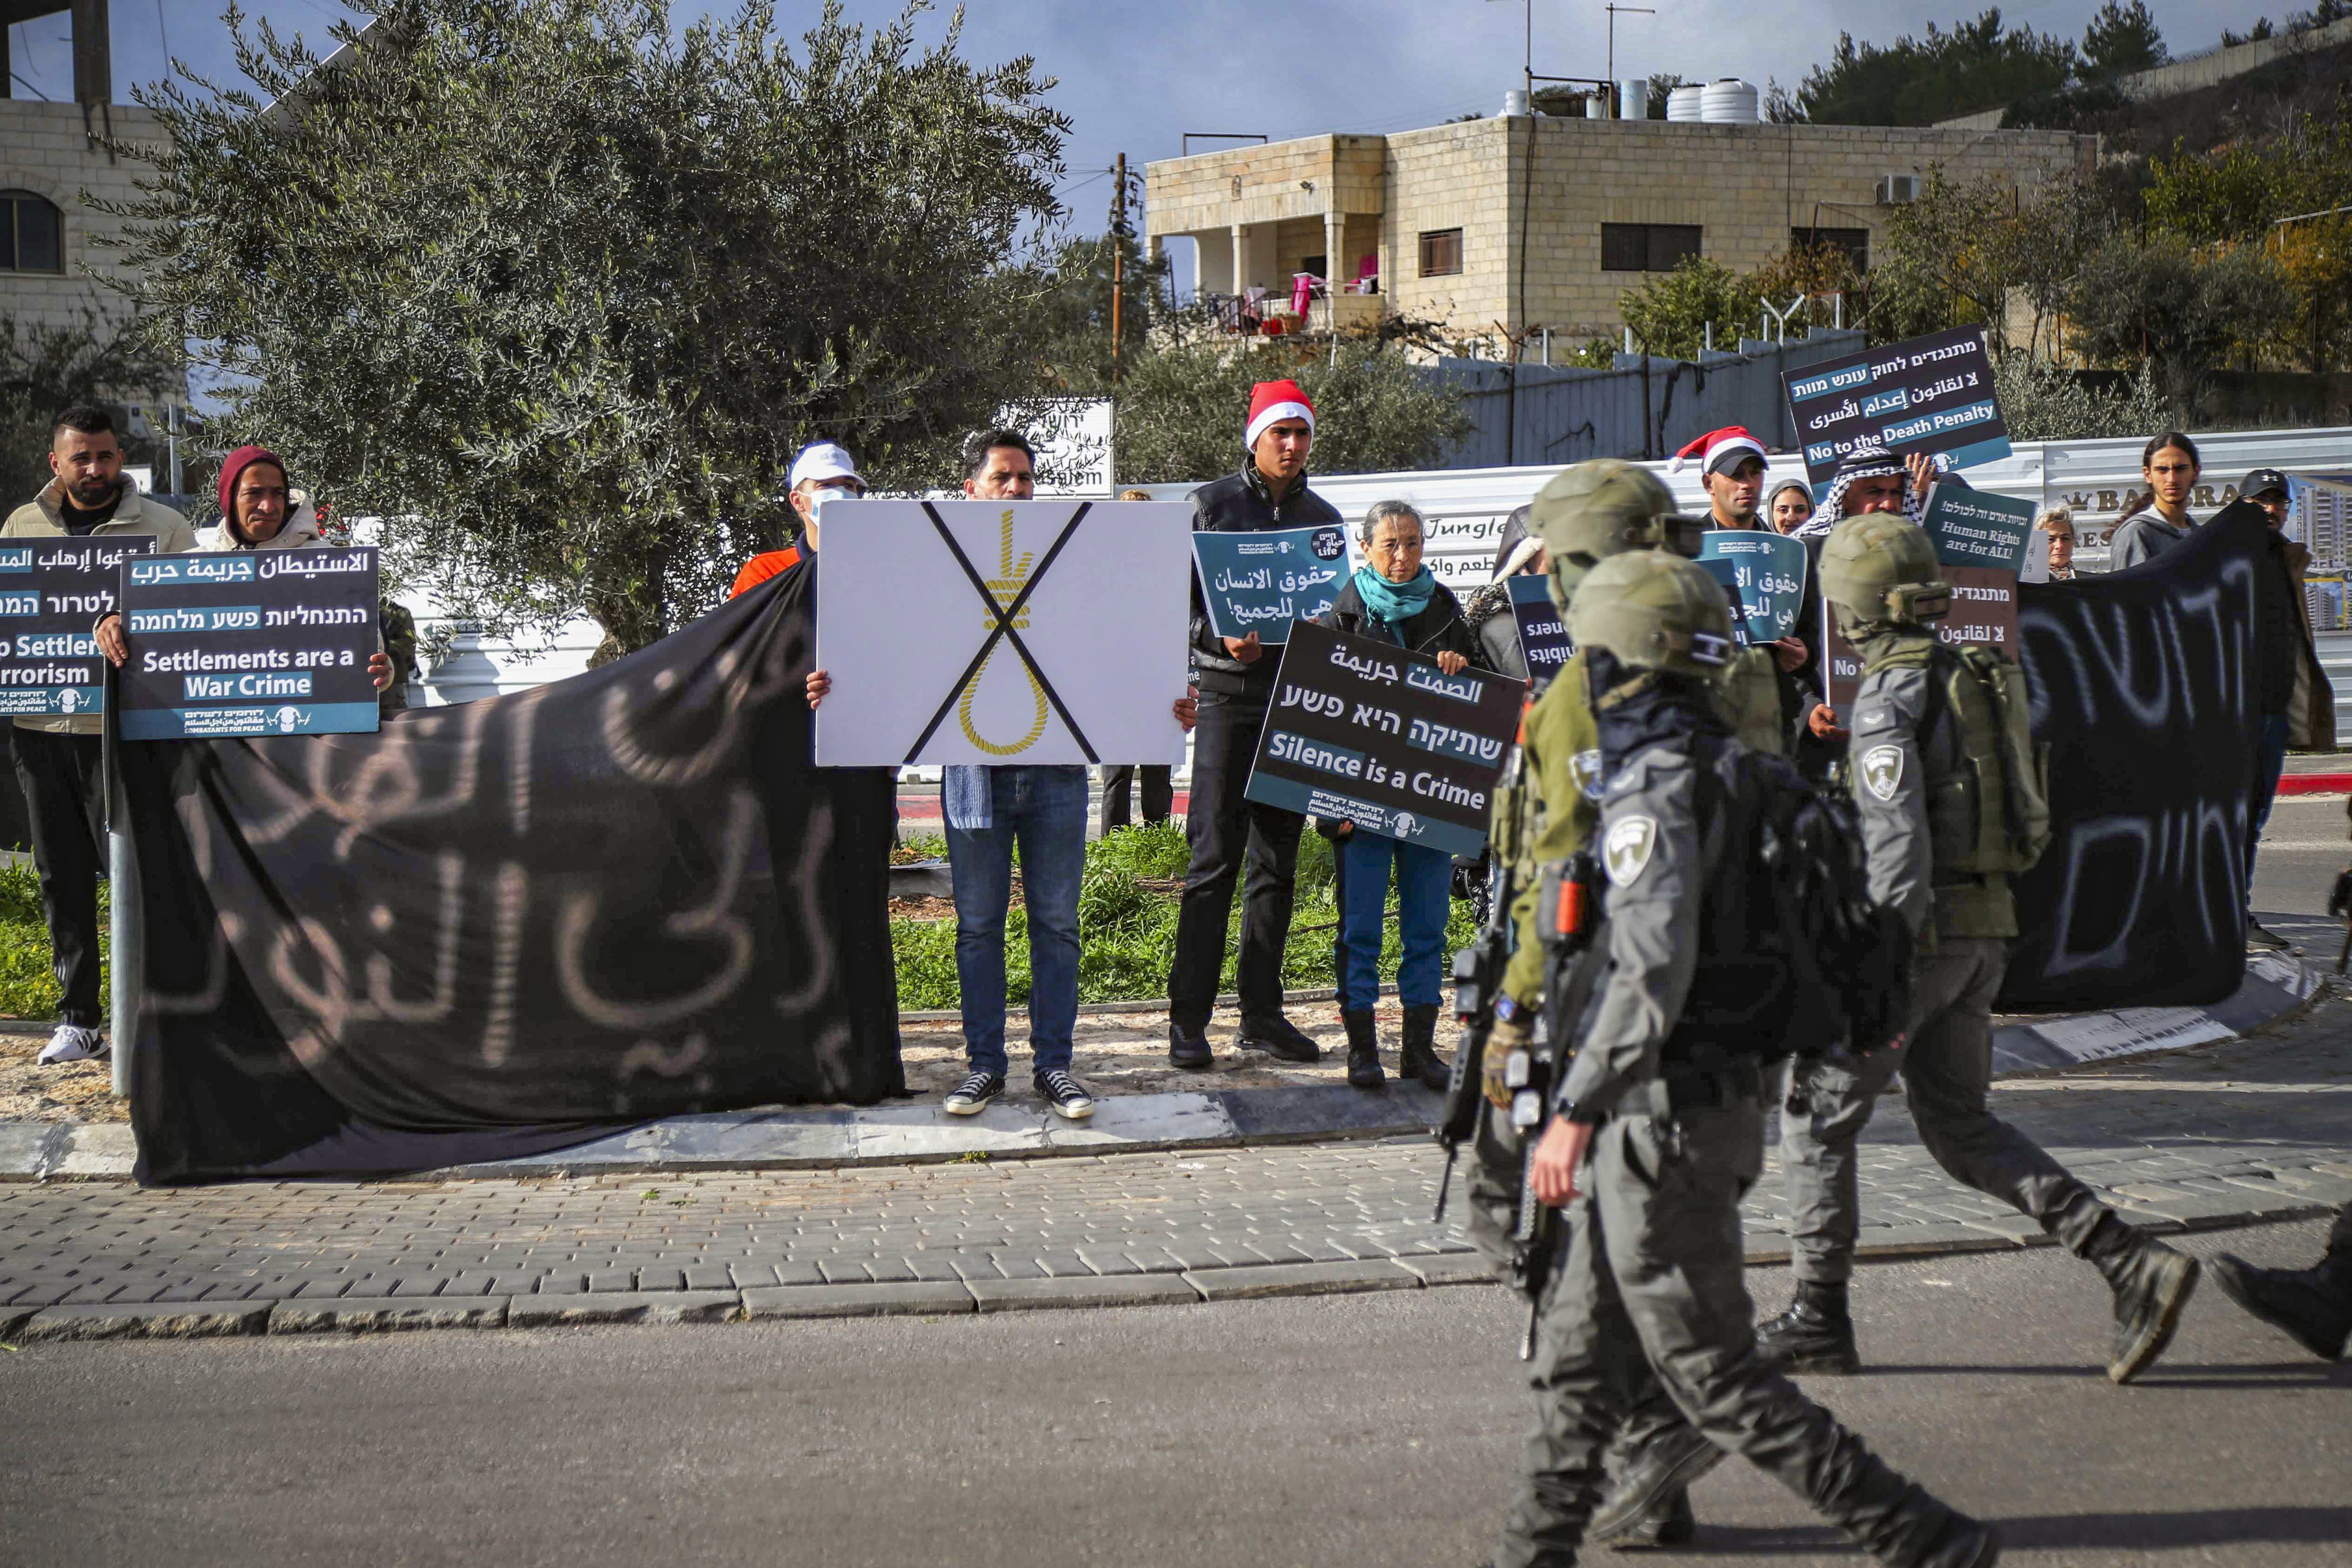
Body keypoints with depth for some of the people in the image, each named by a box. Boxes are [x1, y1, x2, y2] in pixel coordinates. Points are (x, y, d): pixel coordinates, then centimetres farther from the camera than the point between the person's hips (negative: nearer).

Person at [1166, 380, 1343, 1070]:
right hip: (1227, 696, -4)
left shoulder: (1323, 517, 14)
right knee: (1213, 862, -7)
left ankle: (1262, 1013, 14)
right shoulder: (1211, 506, 2)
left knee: (1277, 863, 8)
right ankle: (1188, 1019, -4)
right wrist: (1223, 639, -18)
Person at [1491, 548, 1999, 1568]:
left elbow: (1653, 974, -28)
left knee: (1714, 1376, -3)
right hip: (1719, 1091, 10)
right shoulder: (1725, 768, 11)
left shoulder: (1655, 789, -19)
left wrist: (1577, 1111, -25)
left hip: (1664, 1114, -10)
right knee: (1577, 1350, 16)